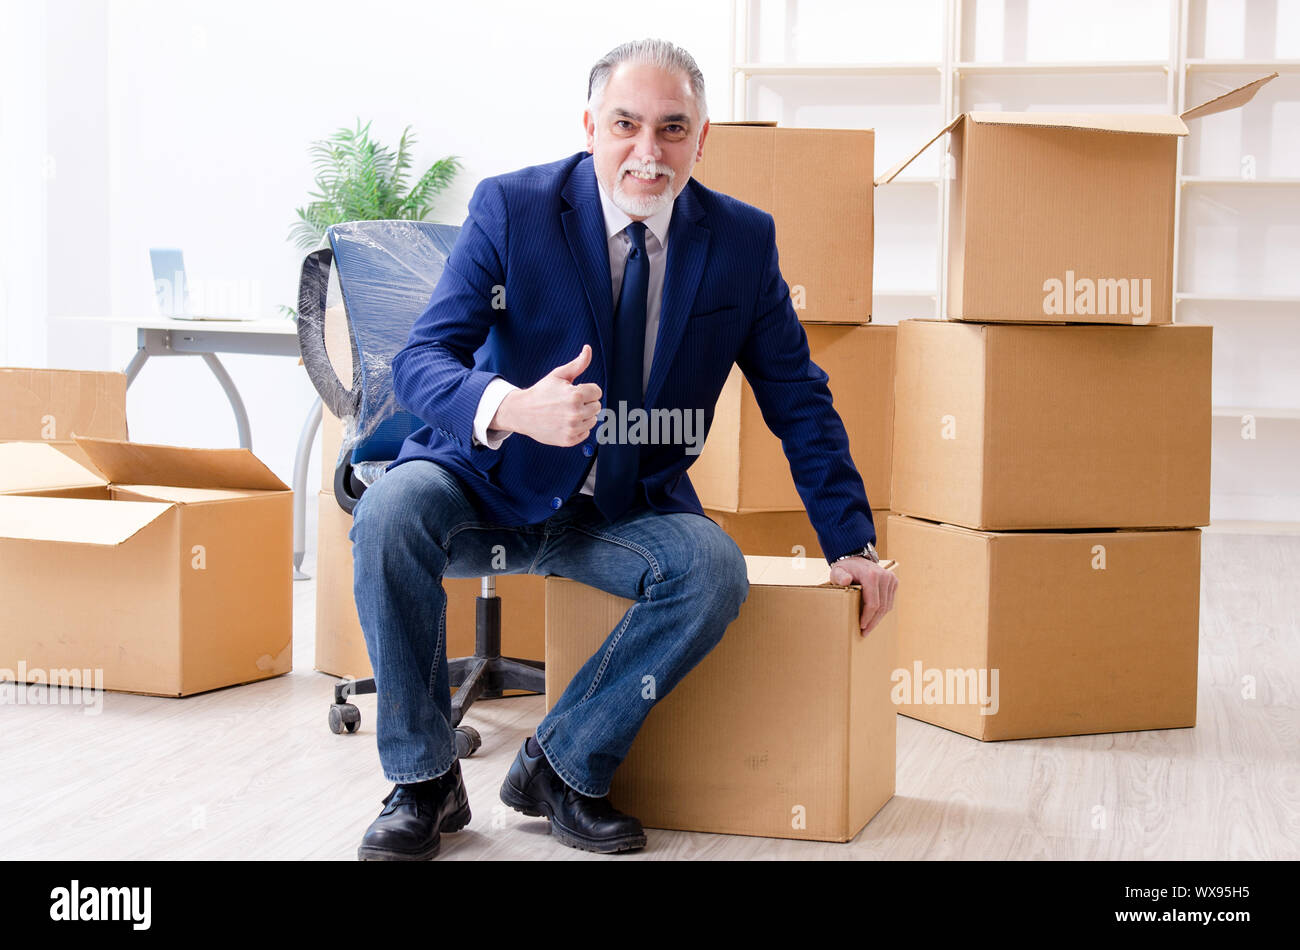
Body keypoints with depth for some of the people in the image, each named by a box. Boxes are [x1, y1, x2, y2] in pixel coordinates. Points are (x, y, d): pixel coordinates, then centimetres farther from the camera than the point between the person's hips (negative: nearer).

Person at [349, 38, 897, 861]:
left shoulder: (742, 240, -3)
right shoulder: (511, 208, -10)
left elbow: (798, 399, 4)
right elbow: (420, 360, -17)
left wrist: (851, 544, -1)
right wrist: (511, 407, -40)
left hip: (627, 510, 2)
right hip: (494, 490, -1)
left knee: (715, 569, -28)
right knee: (390, 511, -31)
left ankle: (562, 767, -9)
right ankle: (423, 783, -14)